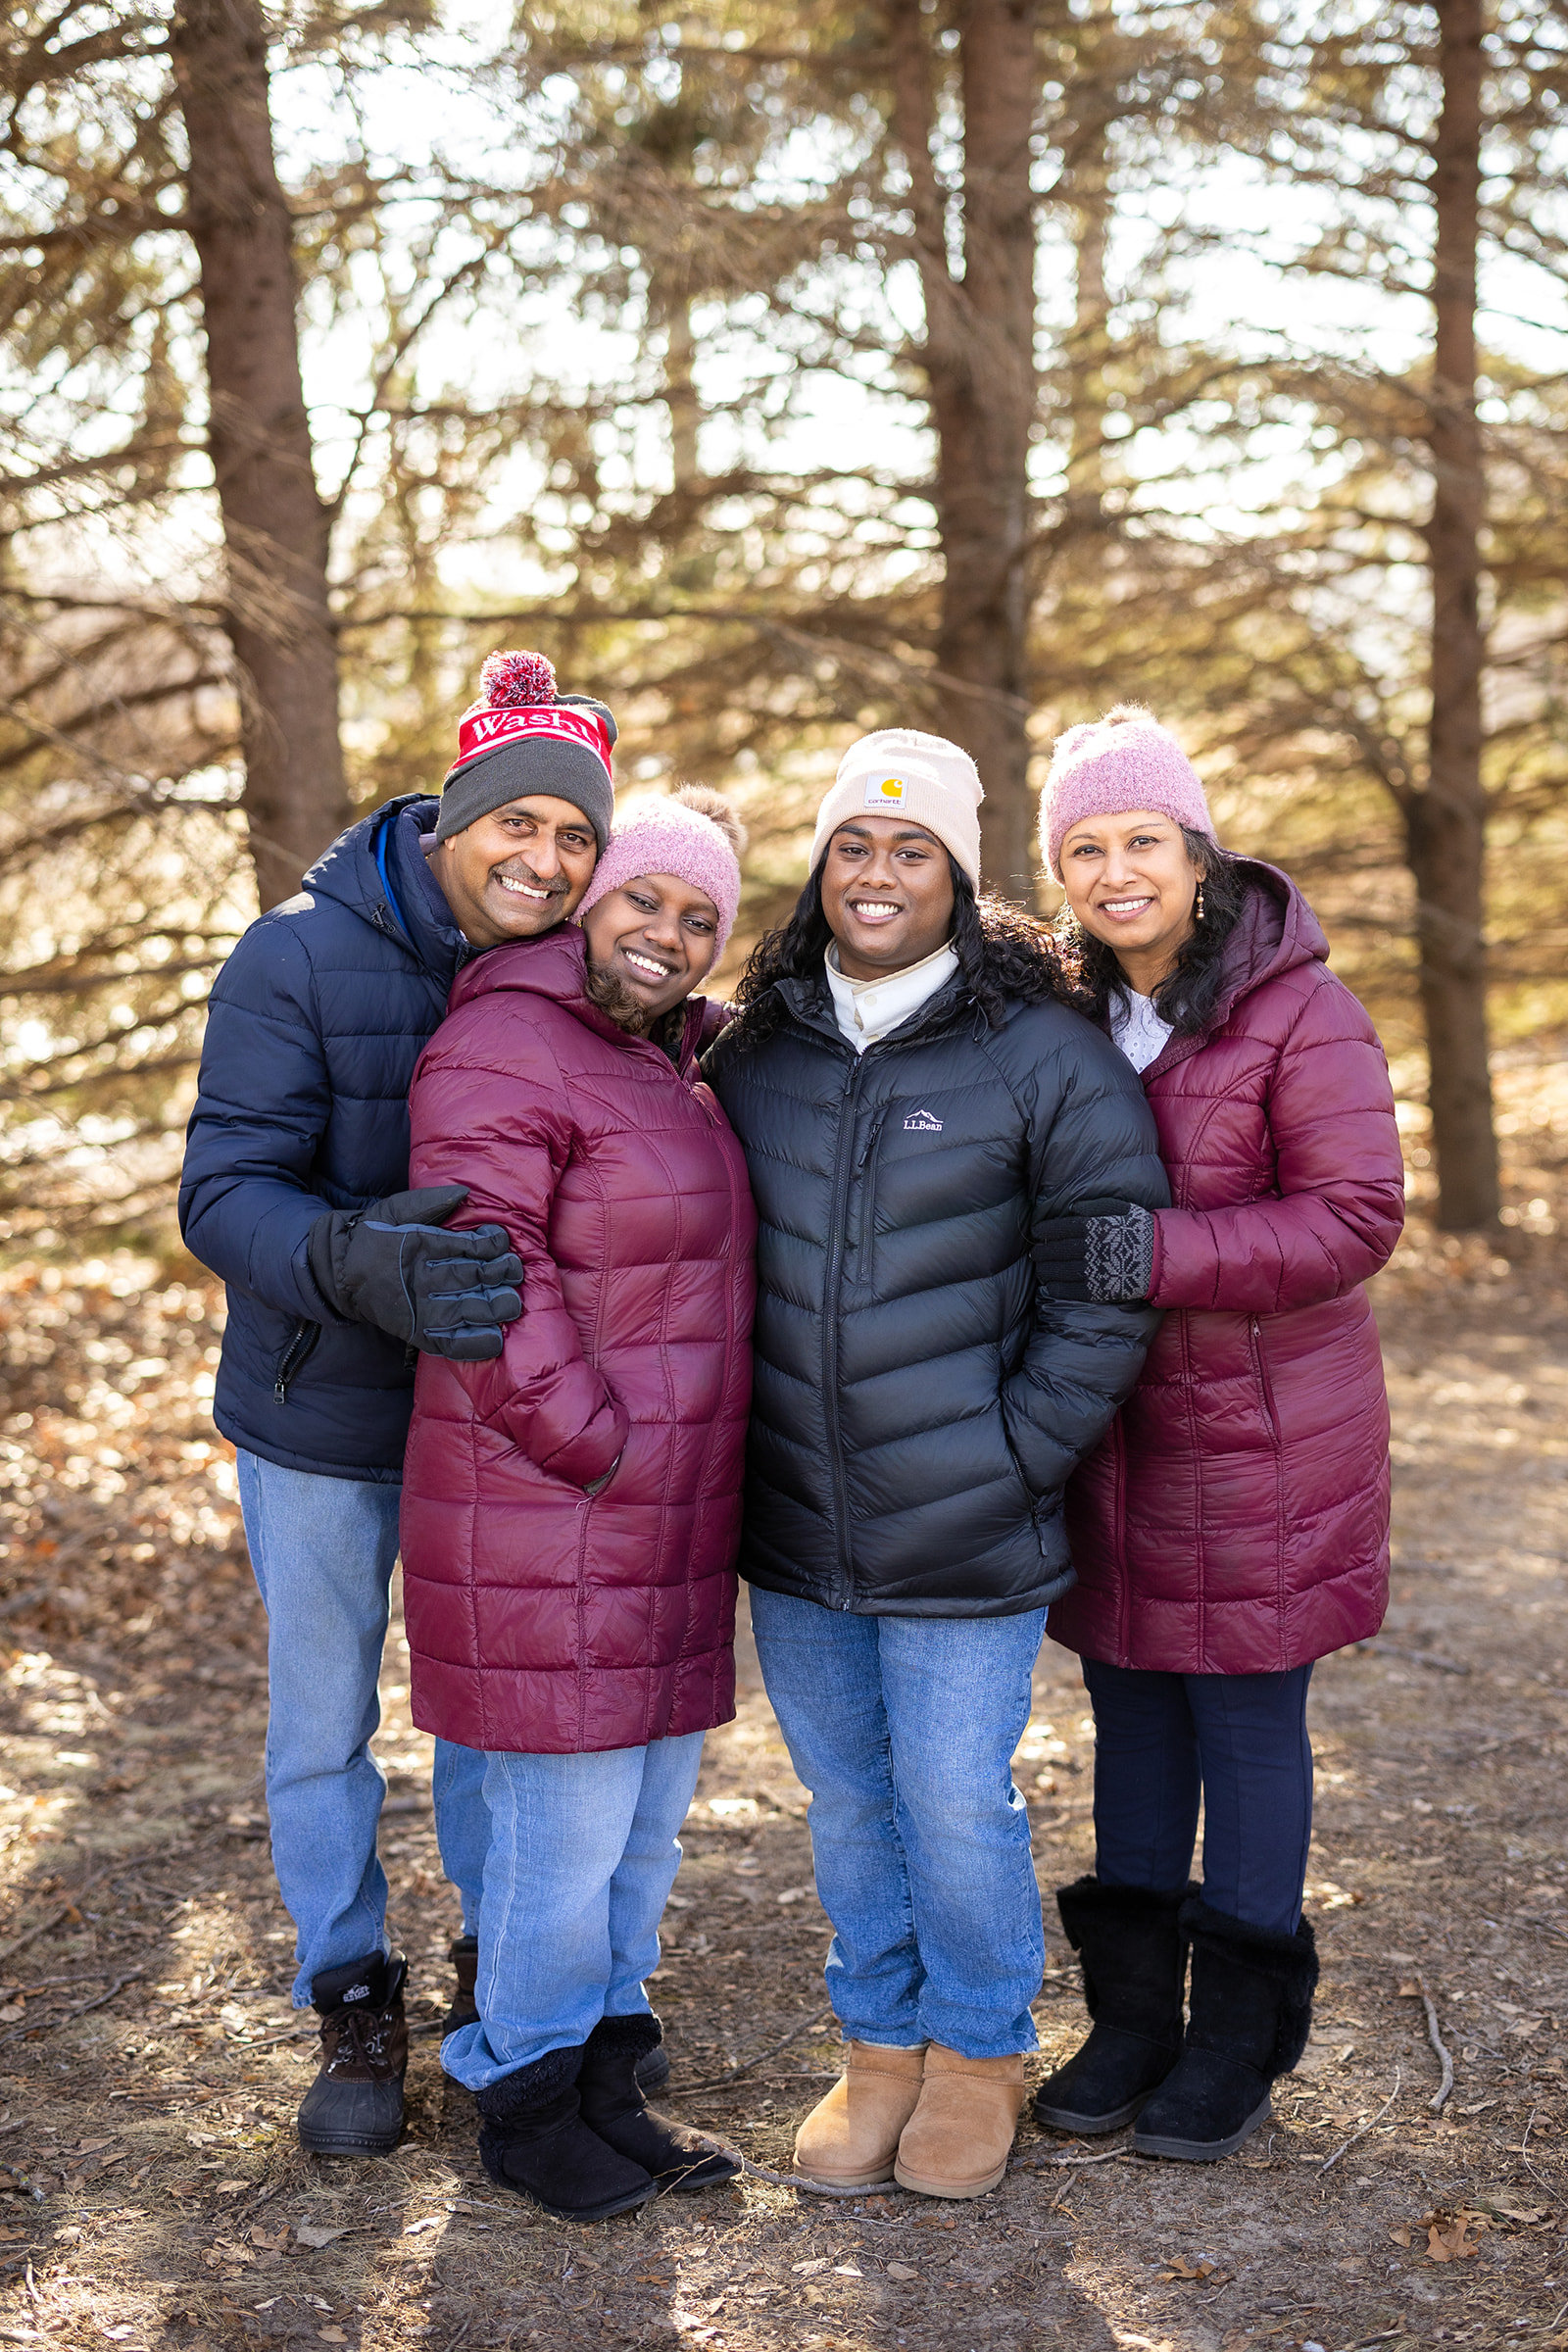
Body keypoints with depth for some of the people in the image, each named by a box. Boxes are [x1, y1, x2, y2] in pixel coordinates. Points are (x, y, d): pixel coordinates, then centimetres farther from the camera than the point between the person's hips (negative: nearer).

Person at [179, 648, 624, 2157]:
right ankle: (353, 2004, 31)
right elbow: (224, 1194, -23)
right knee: (324, 1726, 11)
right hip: (321, 1416, -2)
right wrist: (356, 1261, -42)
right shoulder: (299, 959, -17)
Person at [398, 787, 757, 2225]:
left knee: (651, 1819, 16)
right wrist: (591, 1448, -19)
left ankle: (607, 2079, 30)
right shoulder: (506, 1050, -13)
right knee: (569, 1825, -1)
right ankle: (526, 2103, 18)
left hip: (666, 1525, 9)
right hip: (546, 1527, -9)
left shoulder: (669, 1069, 16)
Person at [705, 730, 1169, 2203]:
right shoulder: (753, 1052, 6)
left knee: (956, 1805, 5)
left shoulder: (1042, 1056, -7)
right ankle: (880, 2048, 35)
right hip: (791, 1527, 4)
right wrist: (731, 1440, 8)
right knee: (845, 1800, 16)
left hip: (964, 1535, -4)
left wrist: (1016, 1452, -9)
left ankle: (980, 2054, 29)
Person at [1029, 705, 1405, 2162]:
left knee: (1248, 1723, 4)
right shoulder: (1070, 1016, 6)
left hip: (1264, 1436, -6)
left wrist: (1159, 1252, -28)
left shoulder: (1297, 1009, -13)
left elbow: (1356, 1216, -19)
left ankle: (1239, 2037, 20)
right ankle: (1131, 2012, 28)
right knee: (1132, 1710, 14)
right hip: (1110, 1429, 6)